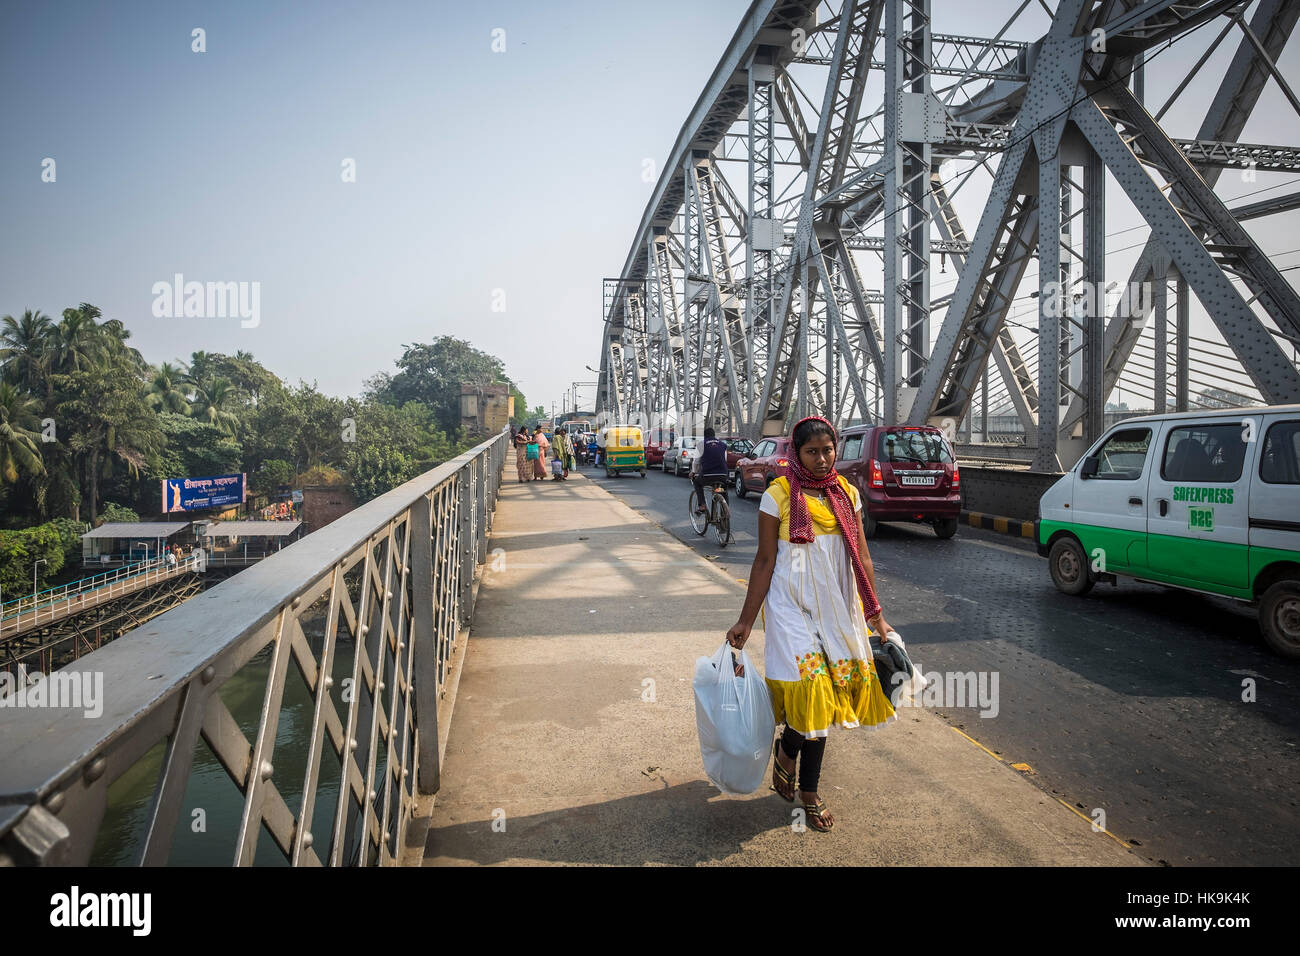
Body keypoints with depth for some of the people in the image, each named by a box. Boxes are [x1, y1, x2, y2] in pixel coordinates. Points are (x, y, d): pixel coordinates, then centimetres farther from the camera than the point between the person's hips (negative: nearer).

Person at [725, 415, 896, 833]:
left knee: (822, 696, 8)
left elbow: (861, 557, 11)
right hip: (792, 605, -4)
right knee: (809, 685, -16)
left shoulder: (846, 493, 7)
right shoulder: (779, 494, -6)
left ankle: (808, 791, 24)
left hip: (837, 606, 4)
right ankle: (785, 749, 18)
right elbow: (765, 560, -4)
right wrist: (746, 620, -6)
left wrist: (875, 616, 10)